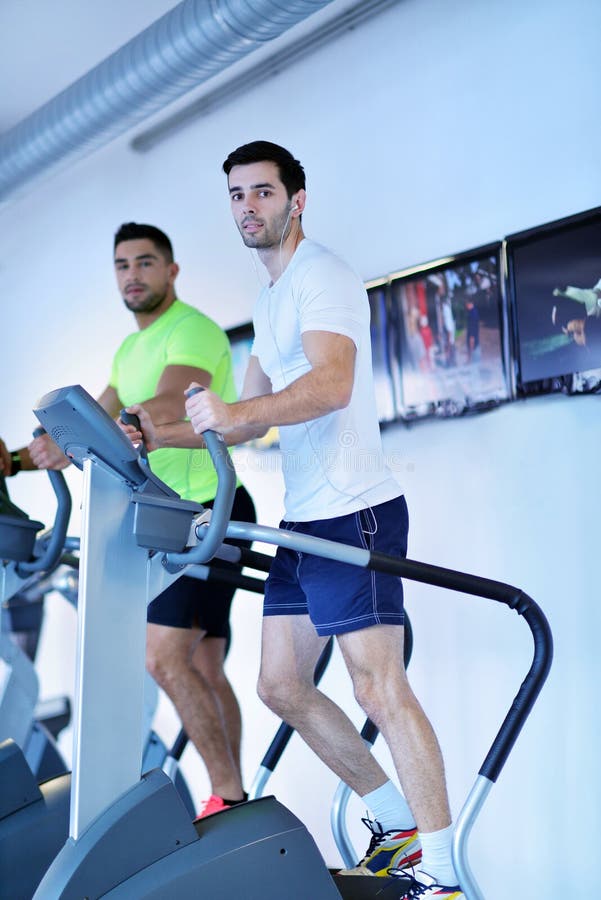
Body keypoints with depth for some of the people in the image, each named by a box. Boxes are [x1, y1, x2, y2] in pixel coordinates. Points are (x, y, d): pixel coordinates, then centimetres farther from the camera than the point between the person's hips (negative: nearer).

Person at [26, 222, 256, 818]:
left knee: (166, 658, -16)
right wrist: (26, 456, -3)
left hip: (210, 510, -9)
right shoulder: (129, 351, 19)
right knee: (204, 669, 8)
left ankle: (228, 796, -9)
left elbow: (170, 406, -29)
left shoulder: (193, 331, -11)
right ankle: (227, 799, 12)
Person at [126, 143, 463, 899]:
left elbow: (332, 383, -25)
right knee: (282, 687, 11)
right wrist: (163, 435, 12)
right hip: (303, 522, 10)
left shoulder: (321, 276, -8)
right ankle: (398, 827, 21)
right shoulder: (270, 301, 22)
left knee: (378, 688, -10)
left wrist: (236, 413, -37)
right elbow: (253, 414, 24)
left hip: (354, 512, -10)